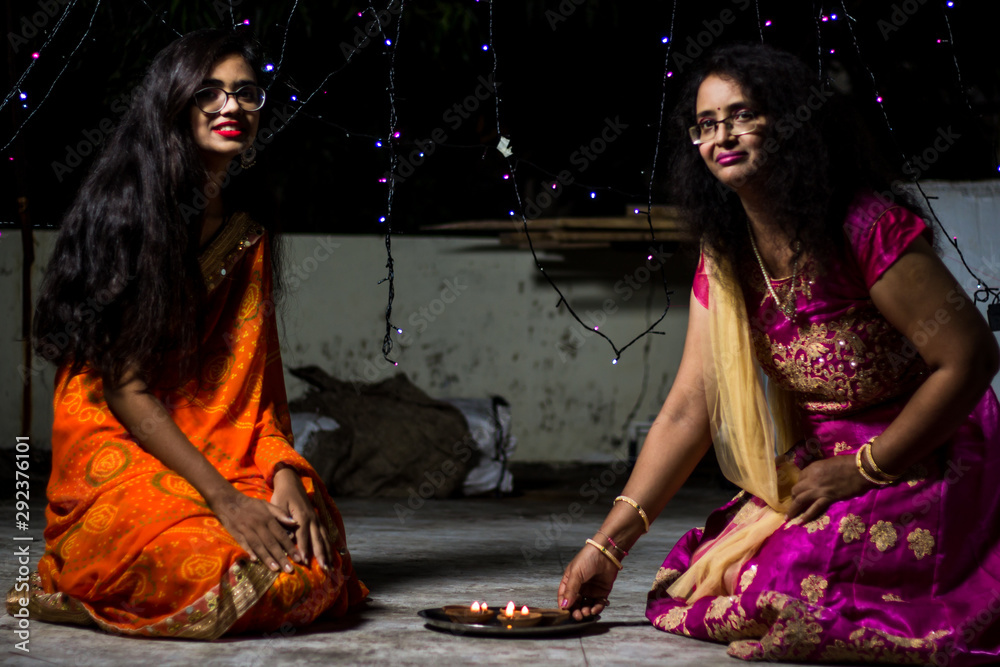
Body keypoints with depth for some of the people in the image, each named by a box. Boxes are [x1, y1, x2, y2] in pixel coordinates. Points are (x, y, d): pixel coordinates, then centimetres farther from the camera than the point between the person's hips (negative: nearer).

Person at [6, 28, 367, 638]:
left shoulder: (250, 222, 8)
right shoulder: (128, 211, -13)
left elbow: (255, 375, 7)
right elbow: (124, 385, -16)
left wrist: (285, 475, -10)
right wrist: (225, 500, -20)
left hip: (222, 450, 6)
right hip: (117, 446, -6)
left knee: (316, 571, -15)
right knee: (222, 590, -27)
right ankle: (68, 583, 4)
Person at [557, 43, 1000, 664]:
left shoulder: (868, 229, -21)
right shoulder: (724, 261, 0)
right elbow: (687, 413, 1)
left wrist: (863, 469, -15)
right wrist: (607, 547, -4)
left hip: (926, 467, -7)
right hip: (817, 468, 7)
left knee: (775, 594, -23)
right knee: (697, 584, -6)